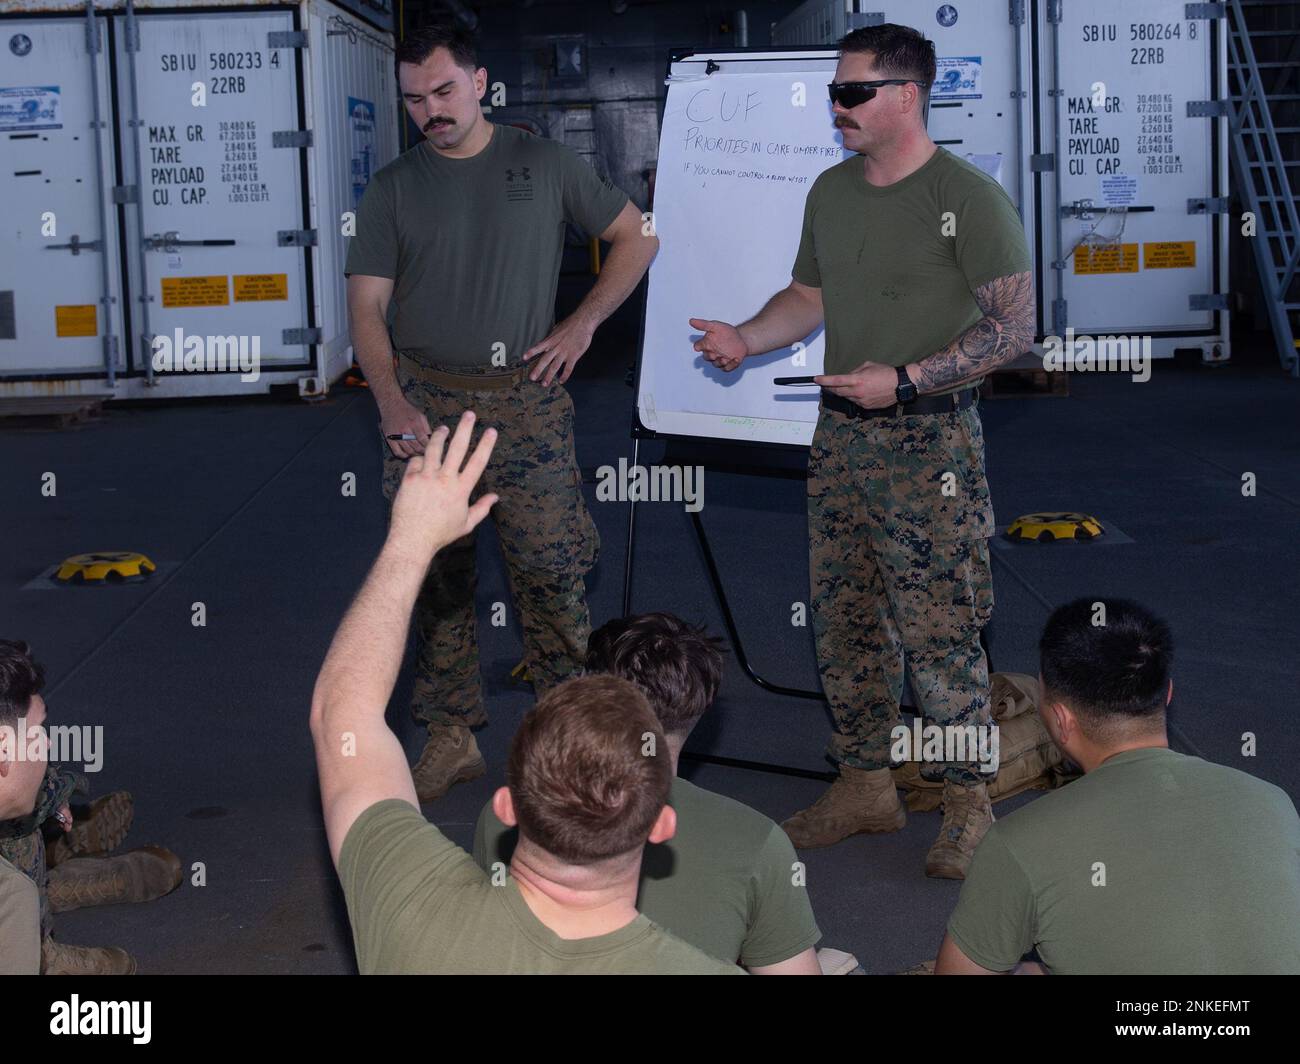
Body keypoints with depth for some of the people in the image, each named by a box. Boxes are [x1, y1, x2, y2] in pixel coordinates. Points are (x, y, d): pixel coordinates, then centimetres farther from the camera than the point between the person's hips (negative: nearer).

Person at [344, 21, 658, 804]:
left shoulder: (544, 164, 5)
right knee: (437, 578, 5)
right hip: (427, 404, 1)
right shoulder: (394, 189, 5)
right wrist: (392, 400, -18)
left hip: (527, 399, -1)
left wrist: (583, 324, 1)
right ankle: (453, 738, 16)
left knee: (553, 573, -3)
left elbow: (638, 237, 12)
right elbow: (367, 307, -1)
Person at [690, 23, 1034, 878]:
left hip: (929, 439, -7)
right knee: (843, 621, 12)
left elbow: (1014, 328, -12)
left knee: (939, 632, -6)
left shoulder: (971, 199, -10)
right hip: (840, 434, 7)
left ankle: (969, 804, 8)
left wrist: (905, 379, -20)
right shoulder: (831, 191, 12)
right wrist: (745, 338, 2)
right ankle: (867, 785, 25)